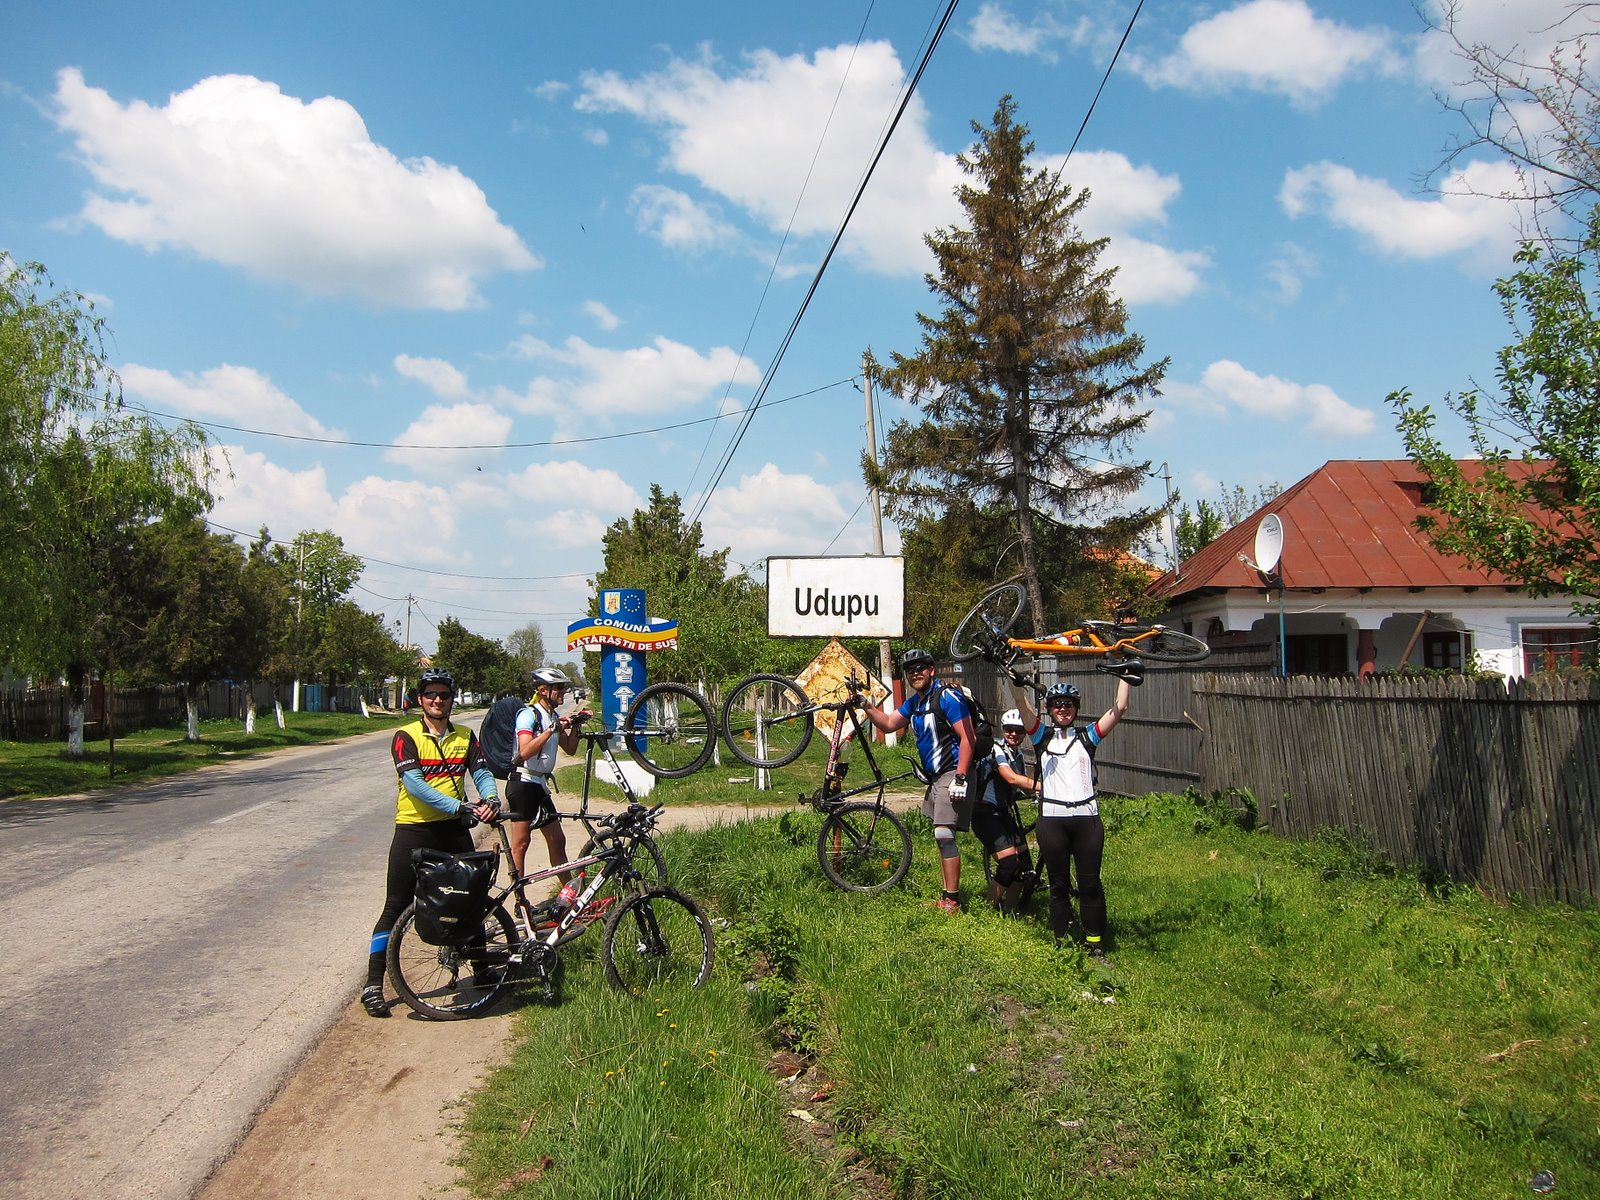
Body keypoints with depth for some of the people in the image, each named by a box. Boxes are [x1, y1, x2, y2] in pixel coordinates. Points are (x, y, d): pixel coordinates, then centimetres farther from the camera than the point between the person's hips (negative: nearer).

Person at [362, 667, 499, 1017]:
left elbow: (482, 772, 0)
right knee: (397, 907, 0)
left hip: (455, 831, 4)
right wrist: (459, 807, -25)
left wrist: (491, 798, -23)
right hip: (413, 830, -4)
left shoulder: (465, 736, 9)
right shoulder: (406, 737, -6)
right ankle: (373, 984, 7)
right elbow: (414, 785, -17)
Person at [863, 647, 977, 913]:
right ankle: (946, 895, 18)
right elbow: (889, 724, 15)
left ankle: (952, 900, -8)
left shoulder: (947, 697, -14)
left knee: (944, 834, -13)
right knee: (941, 837, 11)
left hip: (953, 774, -10)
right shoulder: (914, 701, 14)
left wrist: (960, 778, -24)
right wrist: (866, 706, 0)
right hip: (936, 776, 10)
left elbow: (968, 738, -19)